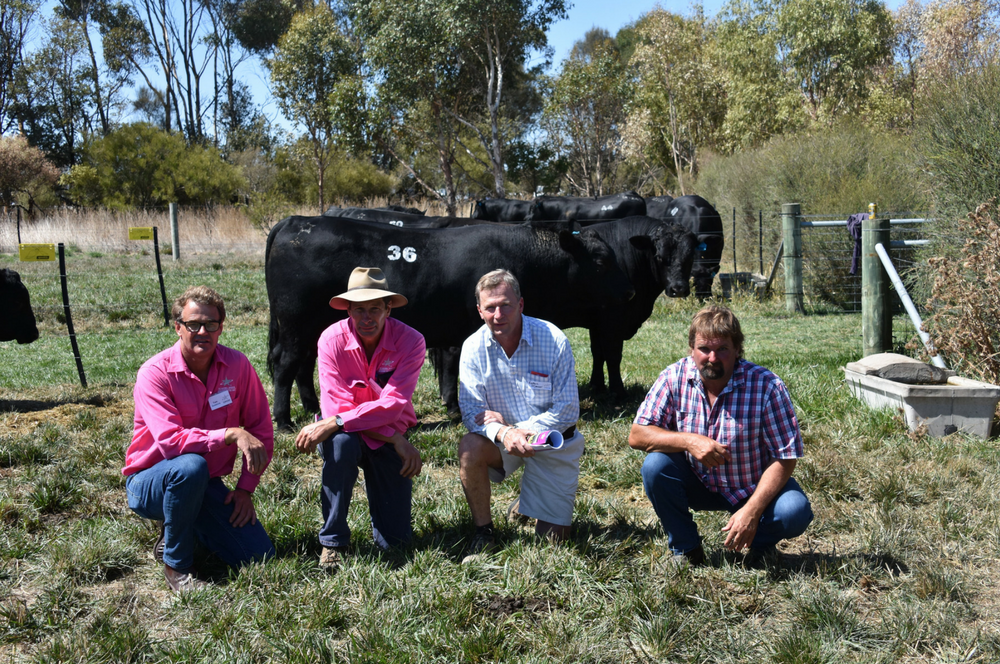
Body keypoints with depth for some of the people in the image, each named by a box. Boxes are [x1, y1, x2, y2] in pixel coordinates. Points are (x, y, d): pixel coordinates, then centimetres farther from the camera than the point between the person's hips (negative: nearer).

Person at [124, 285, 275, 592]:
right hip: (150, 482, -4)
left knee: (260, 556, -9)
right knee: (191, 466, -39)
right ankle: (176, 563, -16)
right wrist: (231, 434, -36)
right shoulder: (155, 373, -18)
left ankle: (188, 527, 19)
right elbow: (170, 441, -31)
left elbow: (261, 429, 1)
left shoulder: (236, 365, -6)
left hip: (206, 485, 4)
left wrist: (246, 487, -5)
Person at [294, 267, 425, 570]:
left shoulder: (410, 341, -18)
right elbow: (336, 406, -22)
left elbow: (392, 405, -28)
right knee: (341, 442, -39)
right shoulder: (332, 339, -16)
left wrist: (332, 423, -38)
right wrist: (395, 438, -28)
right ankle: (333, 541, -19)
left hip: (392, 439, 0)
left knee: (395, 540, -5)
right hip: (349, 434, 0)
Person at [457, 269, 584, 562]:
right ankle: (484, 533, -11)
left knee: (554, 538, -1)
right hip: (502, 441, 1)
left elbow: (568, 411, -17)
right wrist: (503, 433, -36)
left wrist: (517, 427, -27)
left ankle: (527, 502, 36)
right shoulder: (473, 347, -11)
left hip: (552, 442, -1)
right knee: (470, 447, -33)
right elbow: (471, 411, -16)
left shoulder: (553, 340, -18)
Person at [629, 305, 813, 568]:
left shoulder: (767, 386, -22)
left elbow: (785, 457, -20)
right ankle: (685, 548, -1)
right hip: (699, 484, 2)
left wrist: (752, 511, -30)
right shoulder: (674, 377, -15)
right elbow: (637, 435, -15)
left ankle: (761, 544, 8)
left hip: (756, 487, -2)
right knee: (655, 465, -25)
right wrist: (689, 441, -31)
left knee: (795, 512, -29)